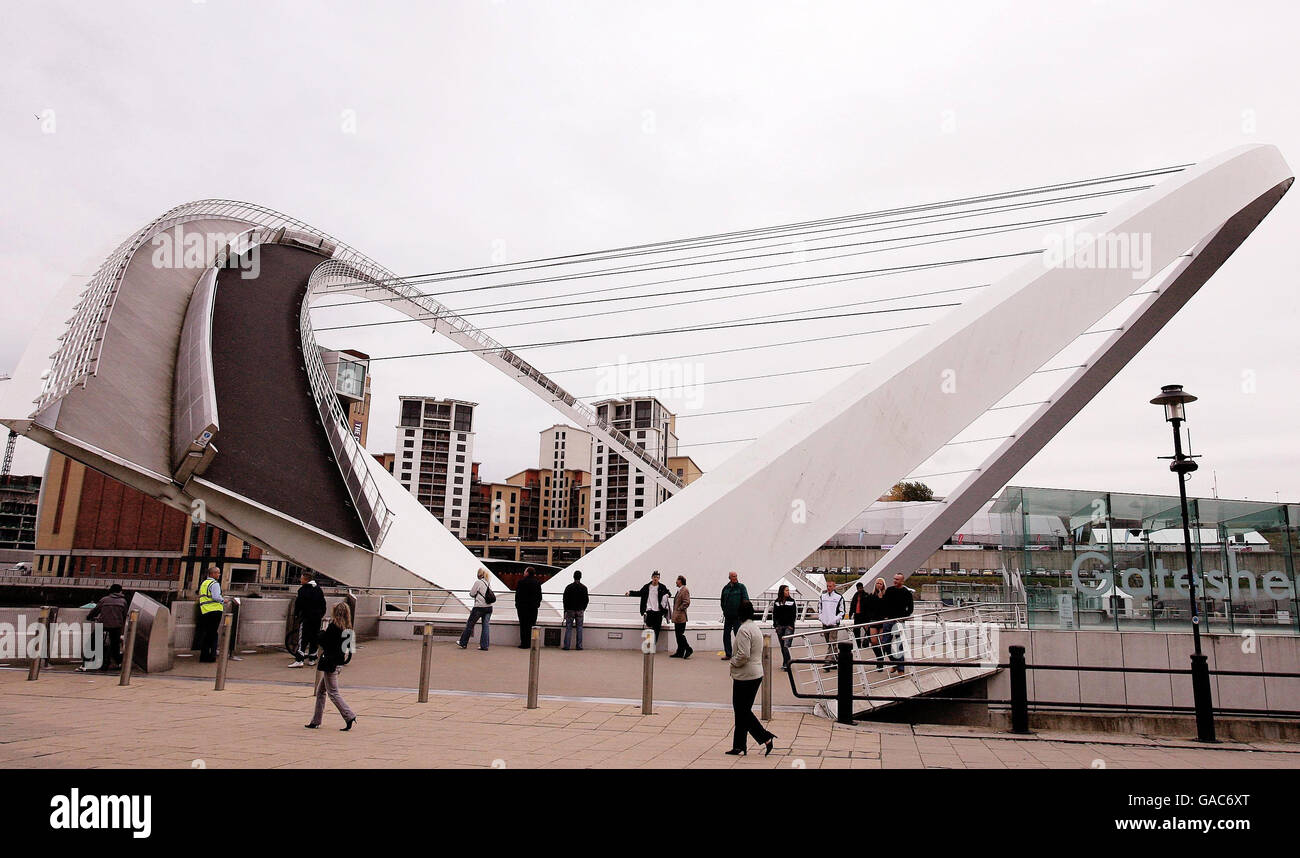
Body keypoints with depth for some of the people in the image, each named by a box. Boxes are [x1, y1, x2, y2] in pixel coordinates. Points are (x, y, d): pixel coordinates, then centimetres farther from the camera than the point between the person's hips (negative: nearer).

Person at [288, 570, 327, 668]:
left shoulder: (303, 590, -10)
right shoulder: (318, 589, 10)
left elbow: (298, 603, -9)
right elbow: (323, 602, 15)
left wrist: (296, 614, 5)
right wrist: (322, 614, 25)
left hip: (307, 617, -6)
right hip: (318, 617, 6)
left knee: (303, 639, -7)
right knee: (314, 638, 12)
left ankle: (299, 660, -15)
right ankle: (312, 659, 18)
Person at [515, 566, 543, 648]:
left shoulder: (522, 582, -11)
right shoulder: (537, 583, 4)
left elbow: (518, 595, -7)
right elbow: (540, 595, 9)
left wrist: (517, 604, 2)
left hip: (523, 607, -4)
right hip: (534, 607, 4)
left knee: (524, 626, 1)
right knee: (532, 625, 9)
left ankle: (524, 644, 1)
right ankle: (532, 644, 9)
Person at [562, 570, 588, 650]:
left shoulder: (569, 587, -4)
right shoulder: (584, 588, 0)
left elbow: (565, 599, -2)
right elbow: (586, 600, 3)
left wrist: (565, 610, 7)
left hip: (570, 610, -1)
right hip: (580, 611, 1)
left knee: (568, 628, 3)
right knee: (579, 628, 6)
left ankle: (566, 646, 0)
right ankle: (579, 646, 5)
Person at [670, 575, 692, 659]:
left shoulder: (685, 590, -12)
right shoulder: (679, 590, 17)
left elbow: (686, 603, -20)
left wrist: (679, 609, -16)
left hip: (680, 617, -10)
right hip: (677, 617, 10)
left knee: (680, 634, -8)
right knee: (678, 635, 10)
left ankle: (688, 649, 1)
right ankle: (680, 653, 13)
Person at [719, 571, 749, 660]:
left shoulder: (741, 587, -2)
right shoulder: (726, 588, 10)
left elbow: (746, 600, -6)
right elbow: (722, 600, 22)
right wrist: (724, 610, 12)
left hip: (738, 616, -5)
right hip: (728, 616, 5)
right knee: (726, 635, 8)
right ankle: (728, 654, 18)